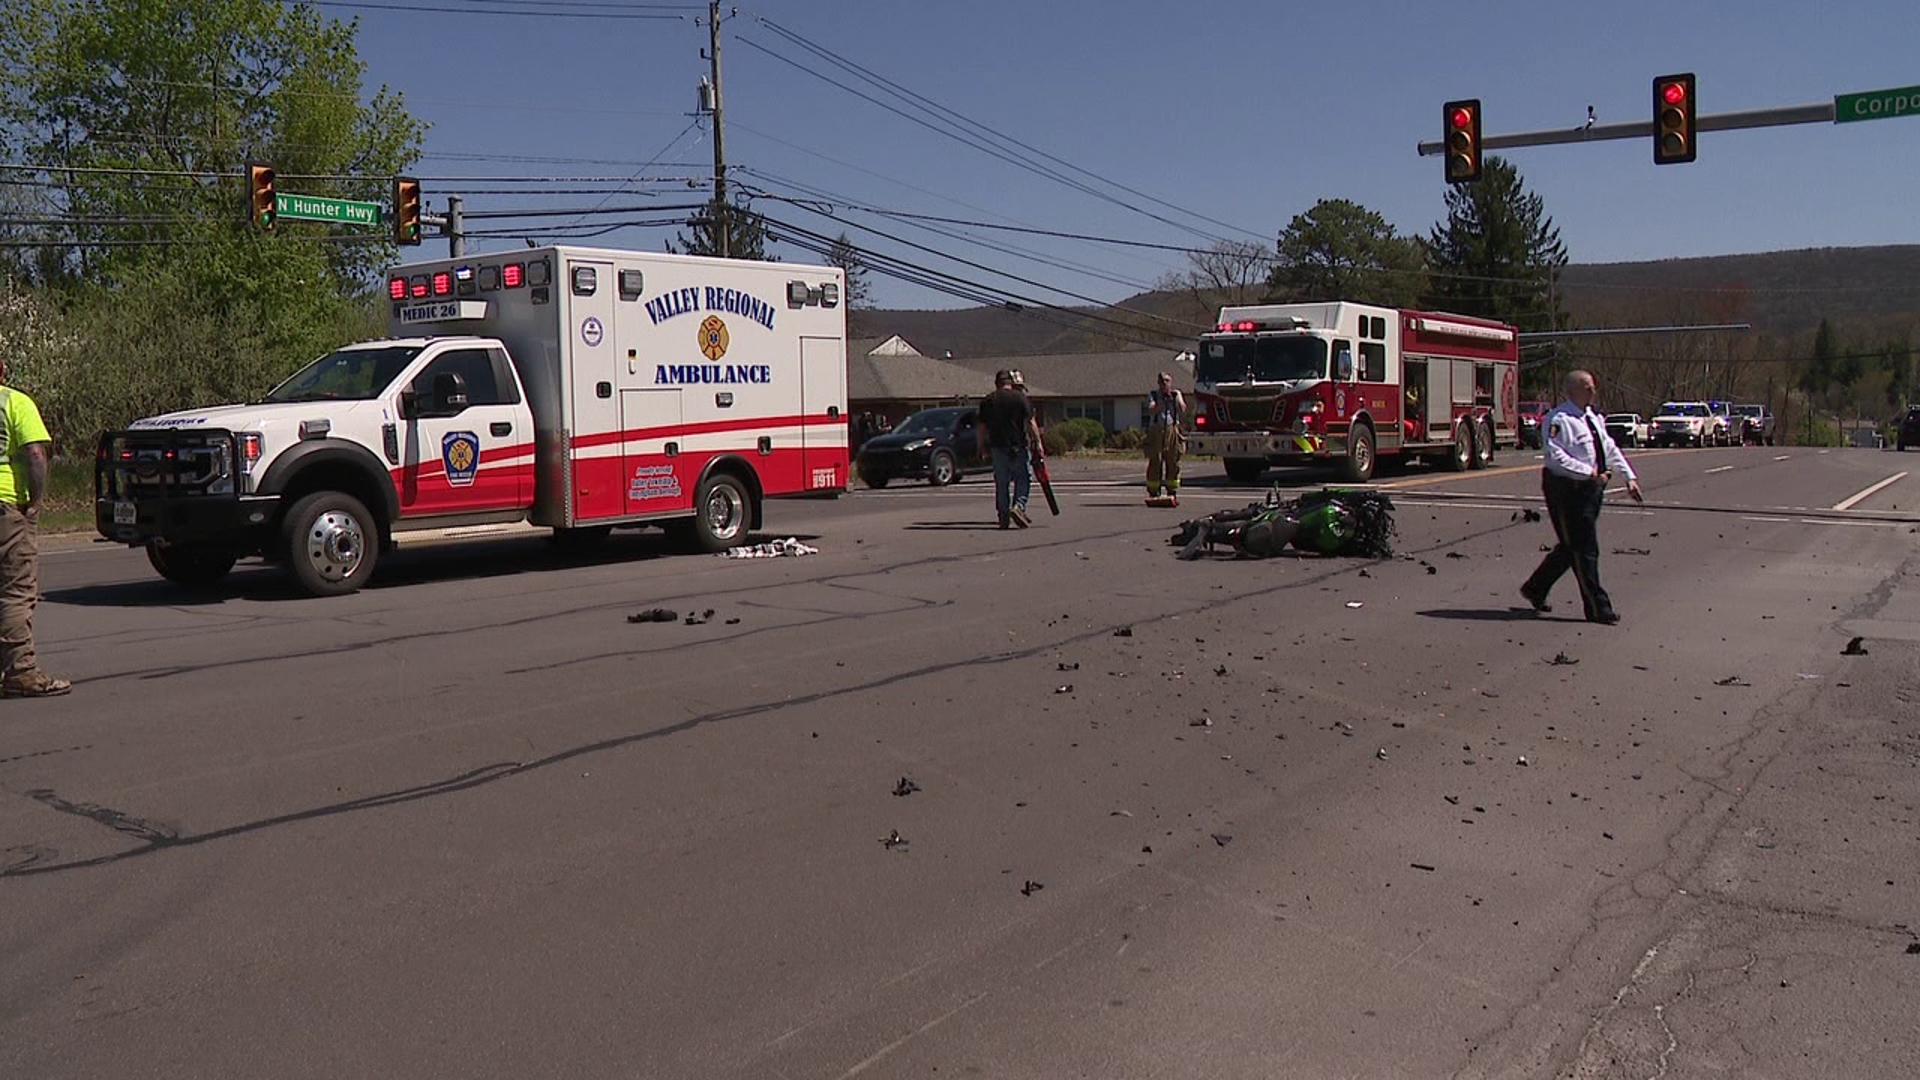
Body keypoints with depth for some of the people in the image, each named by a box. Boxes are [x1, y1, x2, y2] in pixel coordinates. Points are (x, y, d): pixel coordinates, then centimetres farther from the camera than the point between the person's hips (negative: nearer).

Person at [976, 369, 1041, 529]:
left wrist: (981, 447, 16)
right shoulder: (1021, 398, -2)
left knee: (1001, 483, 9)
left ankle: (1003, 517, 8)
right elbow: (1030, 423, -6)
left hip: (997, 447, 3)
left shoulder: (987, 400, 6)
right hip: (1018, 445, -3)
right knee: (1024, 478, 7)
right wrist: (1037, 442, 0)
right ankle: (1019, 506, -13)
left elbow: (981, 427, 7)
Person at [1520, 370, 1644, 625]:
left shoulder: (1594, 418, 14)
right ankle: (1598, 609, 4)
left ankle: (1536, 589, 31)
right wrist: (1589, 472, -25)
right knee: (1584, 549, -3)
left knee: (1572, 546, 16)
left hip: (1591, 489, 9)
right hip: (1567, 489, -9)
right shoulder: (1559, 420, -15)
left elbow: (1610, 448, 18)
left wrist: (1629, 477, 12)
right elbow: (1557, 457, -23)